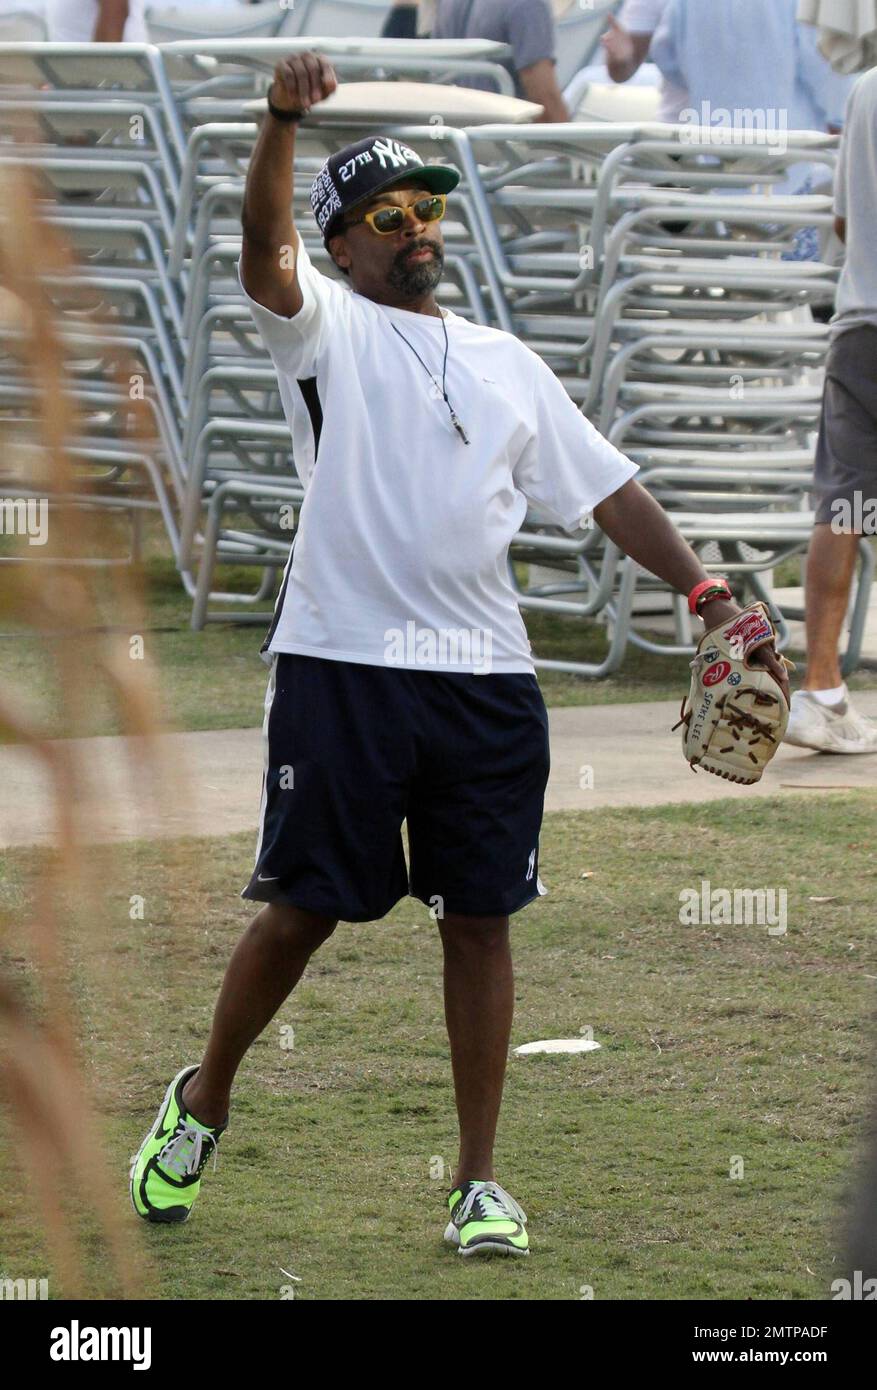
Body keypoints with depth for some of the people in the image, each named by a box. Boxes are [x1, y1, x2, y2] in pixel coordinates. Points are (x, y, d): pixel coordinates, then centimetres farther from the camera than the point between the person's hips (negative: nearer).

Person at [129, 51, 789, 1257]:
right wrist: (283, 121, -32)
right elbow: (267, 246, -14)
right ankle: (203, 1102, 24)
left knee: (480, 919, 2)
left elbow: (606, 489, 18)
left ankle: (481, 1183, 8)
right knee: (304, 908, 1)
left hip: (485, 681, 4)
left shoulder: (509, 365, 19)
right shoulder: (325, 329, 6)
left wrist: (706, 592, 5)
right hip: (341, 663, -3)